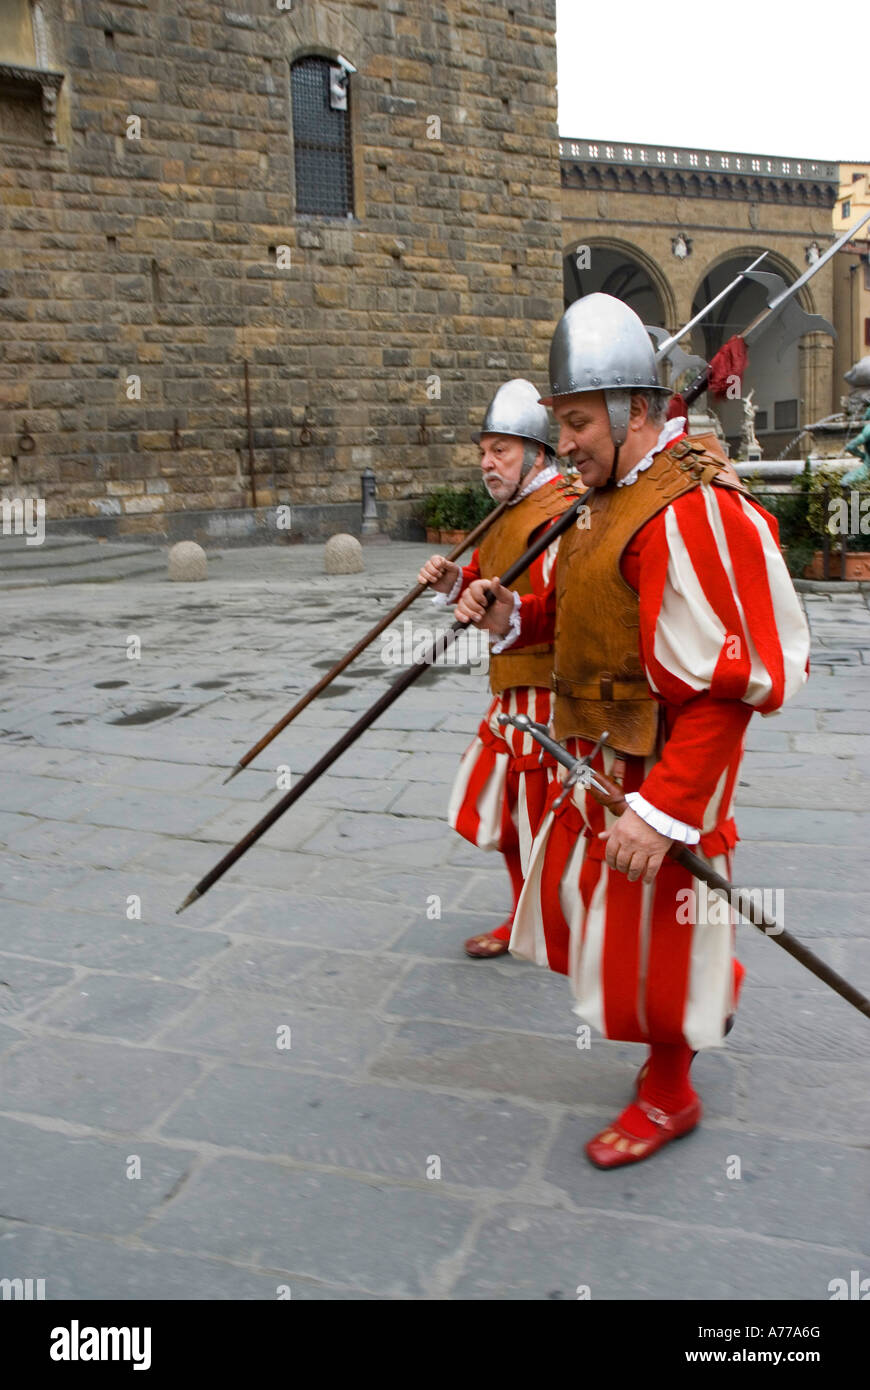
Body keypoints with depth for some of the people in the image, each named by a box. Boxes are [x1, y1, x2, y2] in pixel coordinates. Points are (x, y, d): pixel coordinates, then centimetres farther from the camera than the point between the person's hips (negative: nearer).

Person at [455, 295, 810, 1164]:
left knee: (650, 937, 6)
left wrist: (661, 810, -27)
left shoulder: (691, 510, -23)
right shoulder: (612, 500, 9)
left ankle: (668, 1095, 32)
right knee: (579, 891, 21)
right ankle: (707, 995, 44)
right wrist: (512, 617, -3)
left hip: (662, 765, -9)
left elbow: (726, 687, -26)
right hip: (602, 756, 10)